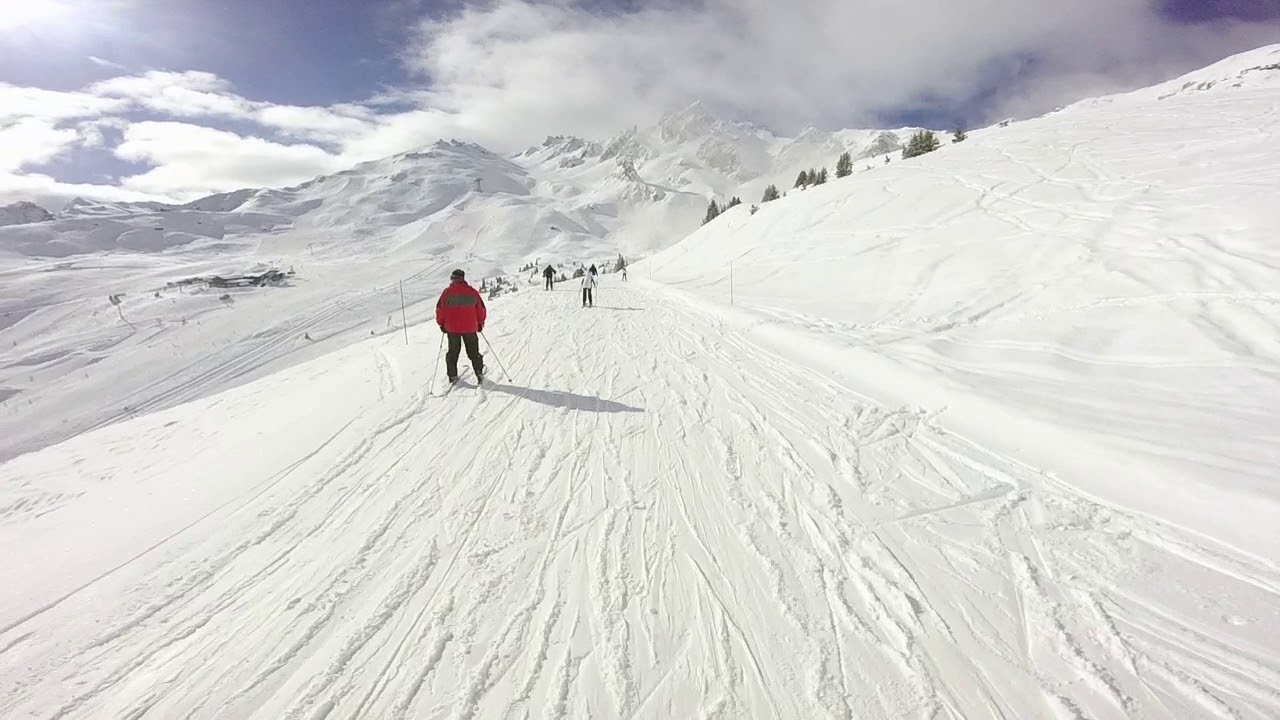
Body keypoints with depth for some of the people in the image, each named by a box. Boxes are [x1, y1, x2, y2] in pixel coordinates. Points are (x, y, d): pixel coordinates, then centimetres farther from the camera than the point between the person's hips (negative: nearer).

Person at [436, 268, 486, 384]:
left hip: (452, 328, 0)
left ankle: (452, 375, 14)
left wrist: (441, 324, 12)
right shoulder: (472, 292, -2)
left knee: (453, 352, 14)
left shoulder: (447, 292, -5)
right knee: (473, 352, 12)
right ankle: (479, 373, 8)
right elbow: (481, 309, 4)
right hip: (470, 328, 0)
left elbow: (440, 310, -2)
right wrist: (480, 323, 17)